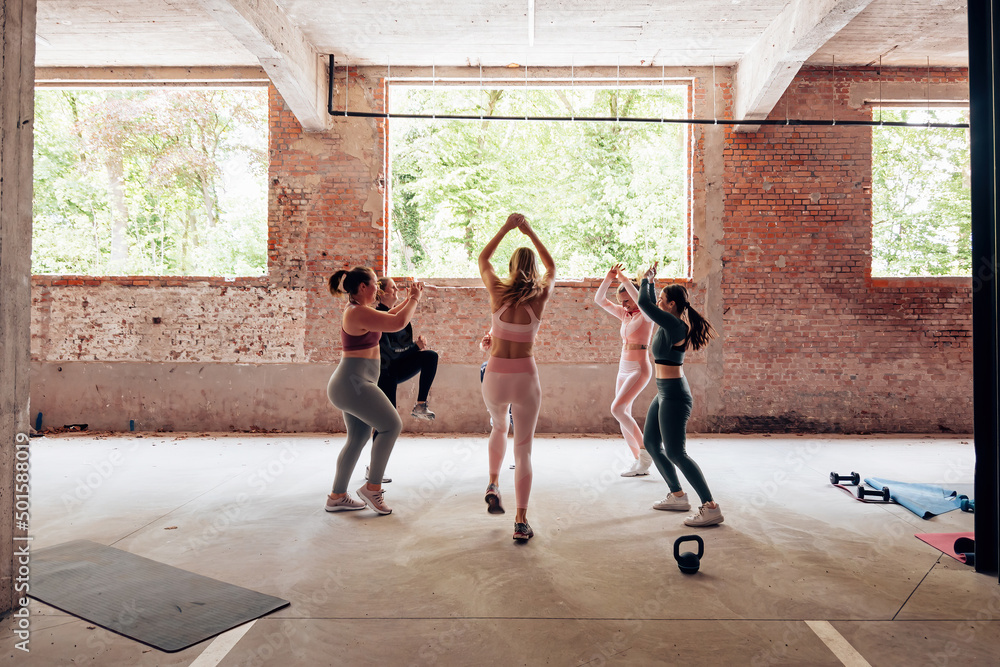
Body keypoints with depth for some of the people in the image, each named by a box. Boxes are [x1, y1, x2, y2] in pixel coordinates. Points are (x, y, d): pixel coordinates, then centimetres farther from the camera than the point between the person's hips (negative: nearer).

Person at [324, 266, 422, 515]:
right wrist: (414, 299, -8)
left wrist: (410, 299, 19)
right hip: (353, 384, -11)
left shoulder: (356, 310, 15)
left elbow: (390, 316, 27)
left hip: (350, 384, 11)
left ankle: (337, 496, 22)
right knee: (391, 426, -3)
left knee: (358, 438, 15)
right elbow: (397, 323, -23)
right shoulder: (358, 312, -17)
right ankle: (373, 487, 3)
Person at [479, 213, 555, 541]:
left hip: (495, 375, 1)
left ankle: (493, 484, 22)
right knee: (523, 450, 6)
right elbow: (552, 266, 17)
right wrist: (530, 233, 18)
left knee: (498, 428, 32)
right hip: (525, 377, -1)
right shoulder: (540, 296, -5)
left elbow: (482, 258, 14)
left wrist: (506, 228, 16)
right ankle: (521, 522, 5)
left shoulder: (497, 292, -5)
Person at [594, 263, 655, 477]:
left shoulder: (646, 314, -8)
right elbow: (599, 300, 8)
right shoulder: (624, 314, 11)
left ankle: (645, 449, -7)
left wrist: (624, 279, -26)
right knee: (623, 415, 6)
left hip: (639, 370, -8)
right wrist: (608, 278, -6)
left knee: (617, 409, -20)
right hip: (623, 370, 8)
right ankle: (640, 463, 13)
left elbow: (642, 300, -32)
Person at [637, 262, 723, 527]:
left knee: (675, 453, -10)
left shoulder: (674, 325, -18)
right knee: (650, 442, 19)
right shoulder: (671, 323, 9)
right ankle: (677, 496, 26)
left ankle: (711, 508, -7)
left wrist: (646, 280, -4)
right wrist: (651, 281, 25)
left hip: (674, 395, -11)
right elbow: (650, 305, 28)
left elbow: (644, 303, -20)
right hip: (665, 393, 11)